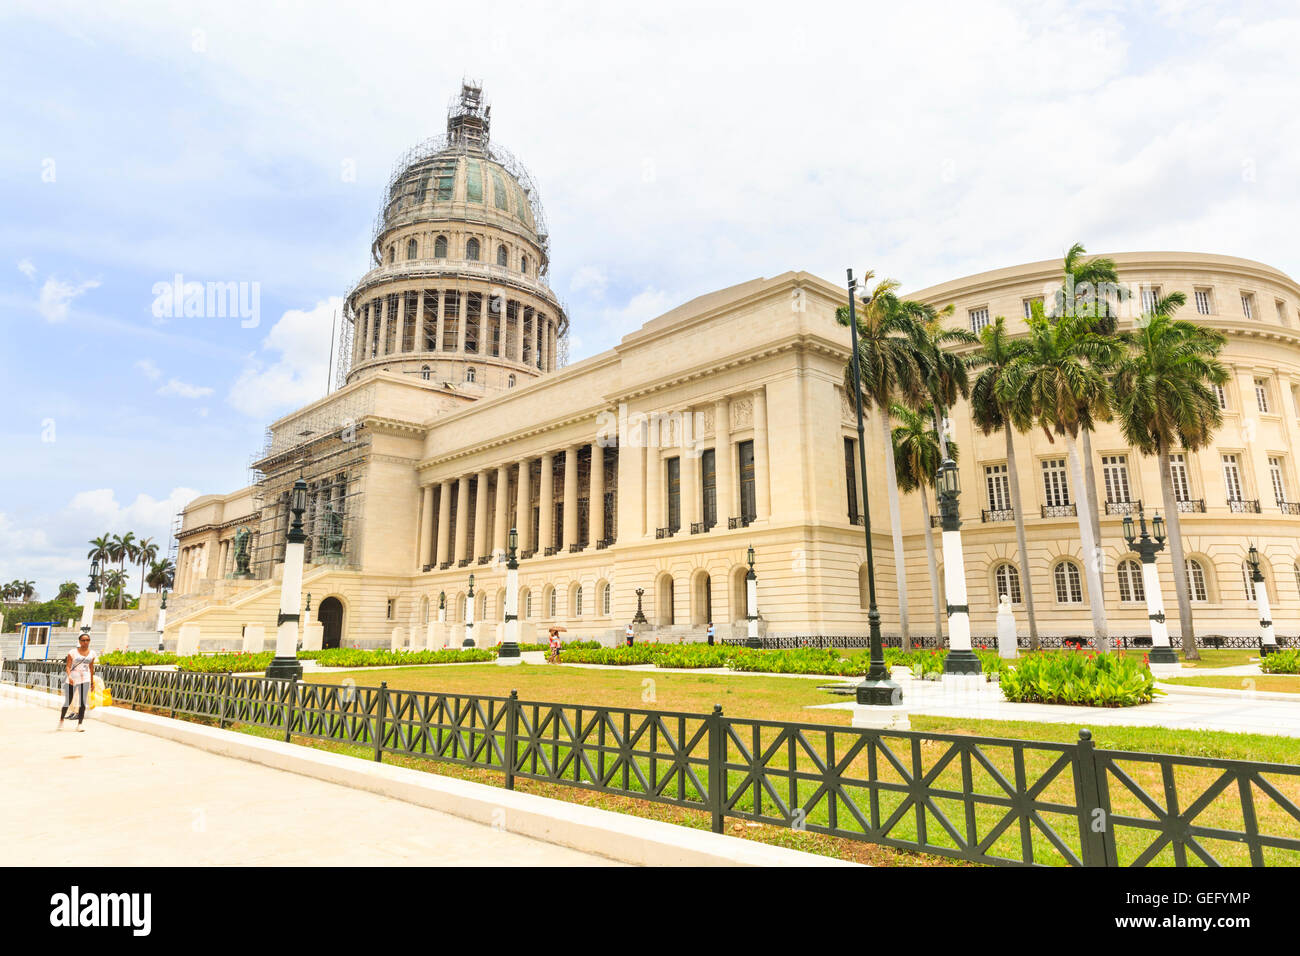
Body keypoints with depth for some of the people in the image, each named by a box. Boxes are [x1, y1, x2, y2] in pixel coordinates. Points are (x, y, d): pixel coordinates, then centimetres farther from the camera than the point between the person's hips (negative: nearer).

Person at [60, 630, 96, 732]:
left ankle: (80, 723, 1)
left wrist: (92, 681, 17)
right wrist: (69, 676, -27)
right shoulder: (72, 652, -5)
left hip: (85, 679, 2)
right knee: (68, 702, 8)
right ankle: (61, 719, 33)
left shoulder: (92, 653, 6)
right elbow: (68, 666, -10)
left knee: (83, 702, -5)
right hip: (72, 679, -2)